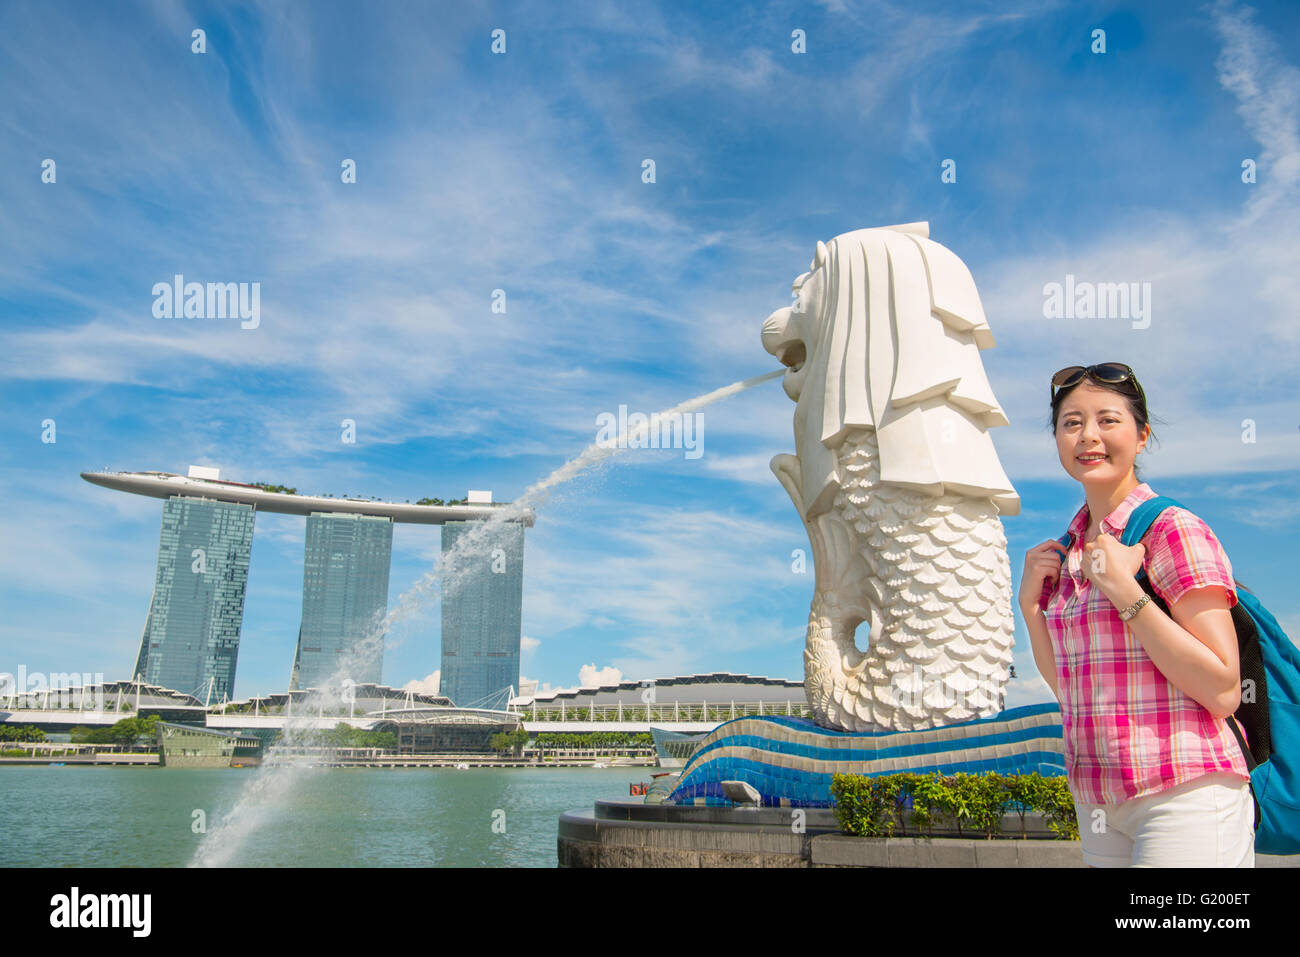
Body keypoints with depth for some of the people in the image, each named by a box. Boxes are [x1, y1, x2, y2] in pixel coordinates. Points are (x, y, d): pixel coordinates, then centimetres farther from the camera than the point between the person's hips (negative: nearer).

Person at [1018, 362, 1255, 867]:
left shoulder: (1174, 530, -11)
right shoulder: (1067, 551, 8)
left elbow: (1223, 692, -16)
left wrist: (1123, 590, -20)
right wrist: (1029, 603, 0)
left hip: (1184, 794, -6)